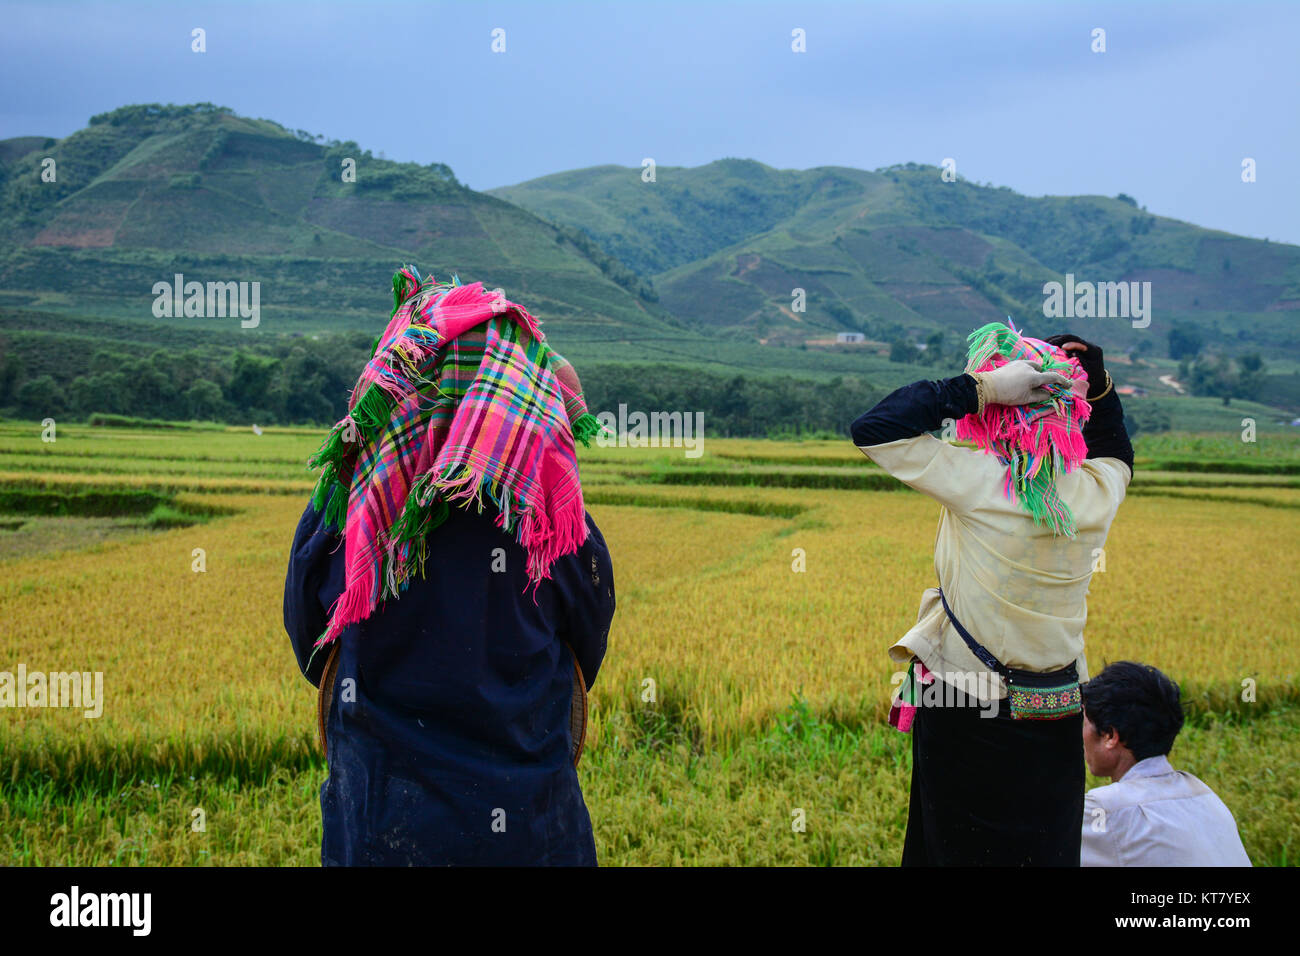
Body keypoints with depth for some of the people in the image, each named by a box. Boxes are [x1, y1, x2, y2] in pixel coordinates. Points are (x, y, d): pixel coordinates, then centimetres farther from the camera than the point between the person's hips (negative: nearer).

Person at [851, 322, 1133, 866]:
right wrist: (1097, 386, 5)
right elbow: (1118, 455, 20)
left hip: (964, 713, -5)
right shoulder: (1096, 494, -6)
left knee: (957, 847, 12)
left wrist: (979, 387, -21)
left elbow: (872, 431, -19)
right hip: (1056, 717, 5)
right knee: (1045, 849, 20)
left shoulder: (979, 484, -21)